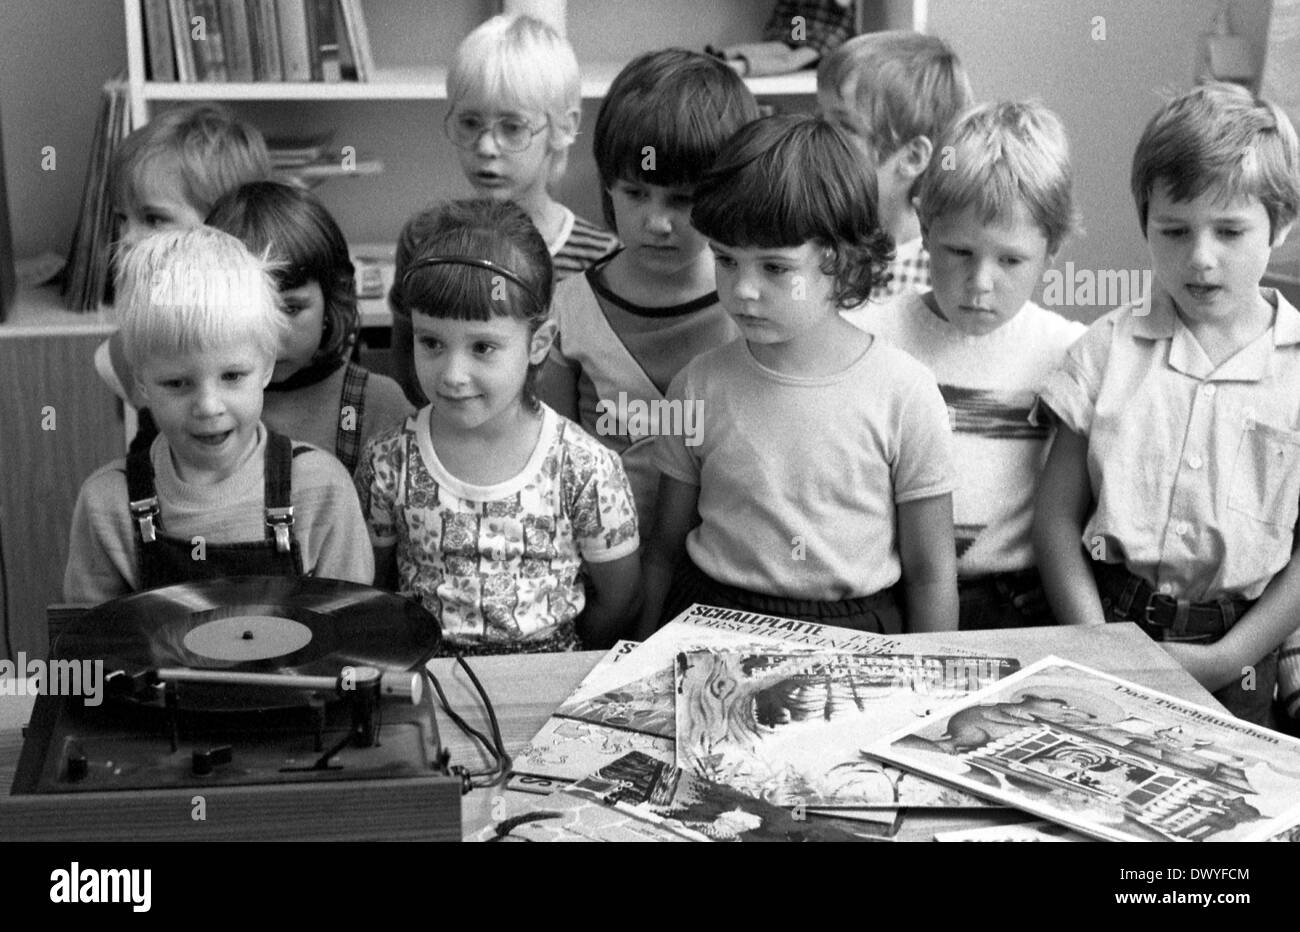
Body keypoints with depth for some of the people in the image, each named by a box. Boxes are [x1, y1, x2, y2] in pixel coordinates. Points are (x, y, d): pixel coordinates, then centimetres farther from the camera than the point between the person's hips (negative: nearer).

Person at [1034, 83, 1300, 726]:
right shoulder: (1109, 349, 3)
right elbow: (1057, 517, 2)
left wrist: (1225, 659, -8)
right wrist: (1099, 647, -8)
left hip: (1234, 656, 0)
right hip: (1105, 619, 0)